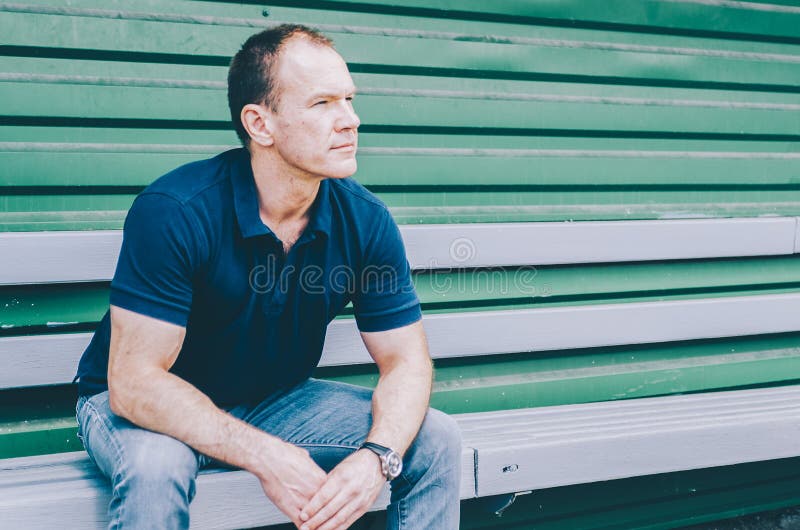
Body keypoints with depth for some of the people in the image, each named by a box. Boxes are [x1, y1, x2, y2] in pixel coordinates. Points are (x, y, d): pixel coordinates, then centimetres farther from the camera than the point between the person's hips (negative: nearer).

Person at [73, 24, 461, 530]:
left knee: (436, 439, -10)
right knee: (156, 466, -38)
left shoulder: (366, 221, -12)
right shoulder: (173, 212, -26)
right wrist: (265, 457, -35)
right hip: (160, 409, -3)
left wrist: (377, 458, -29)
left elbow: (406, 360, -8)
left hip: (276, 401, 4)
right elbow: (135, 382, -27)